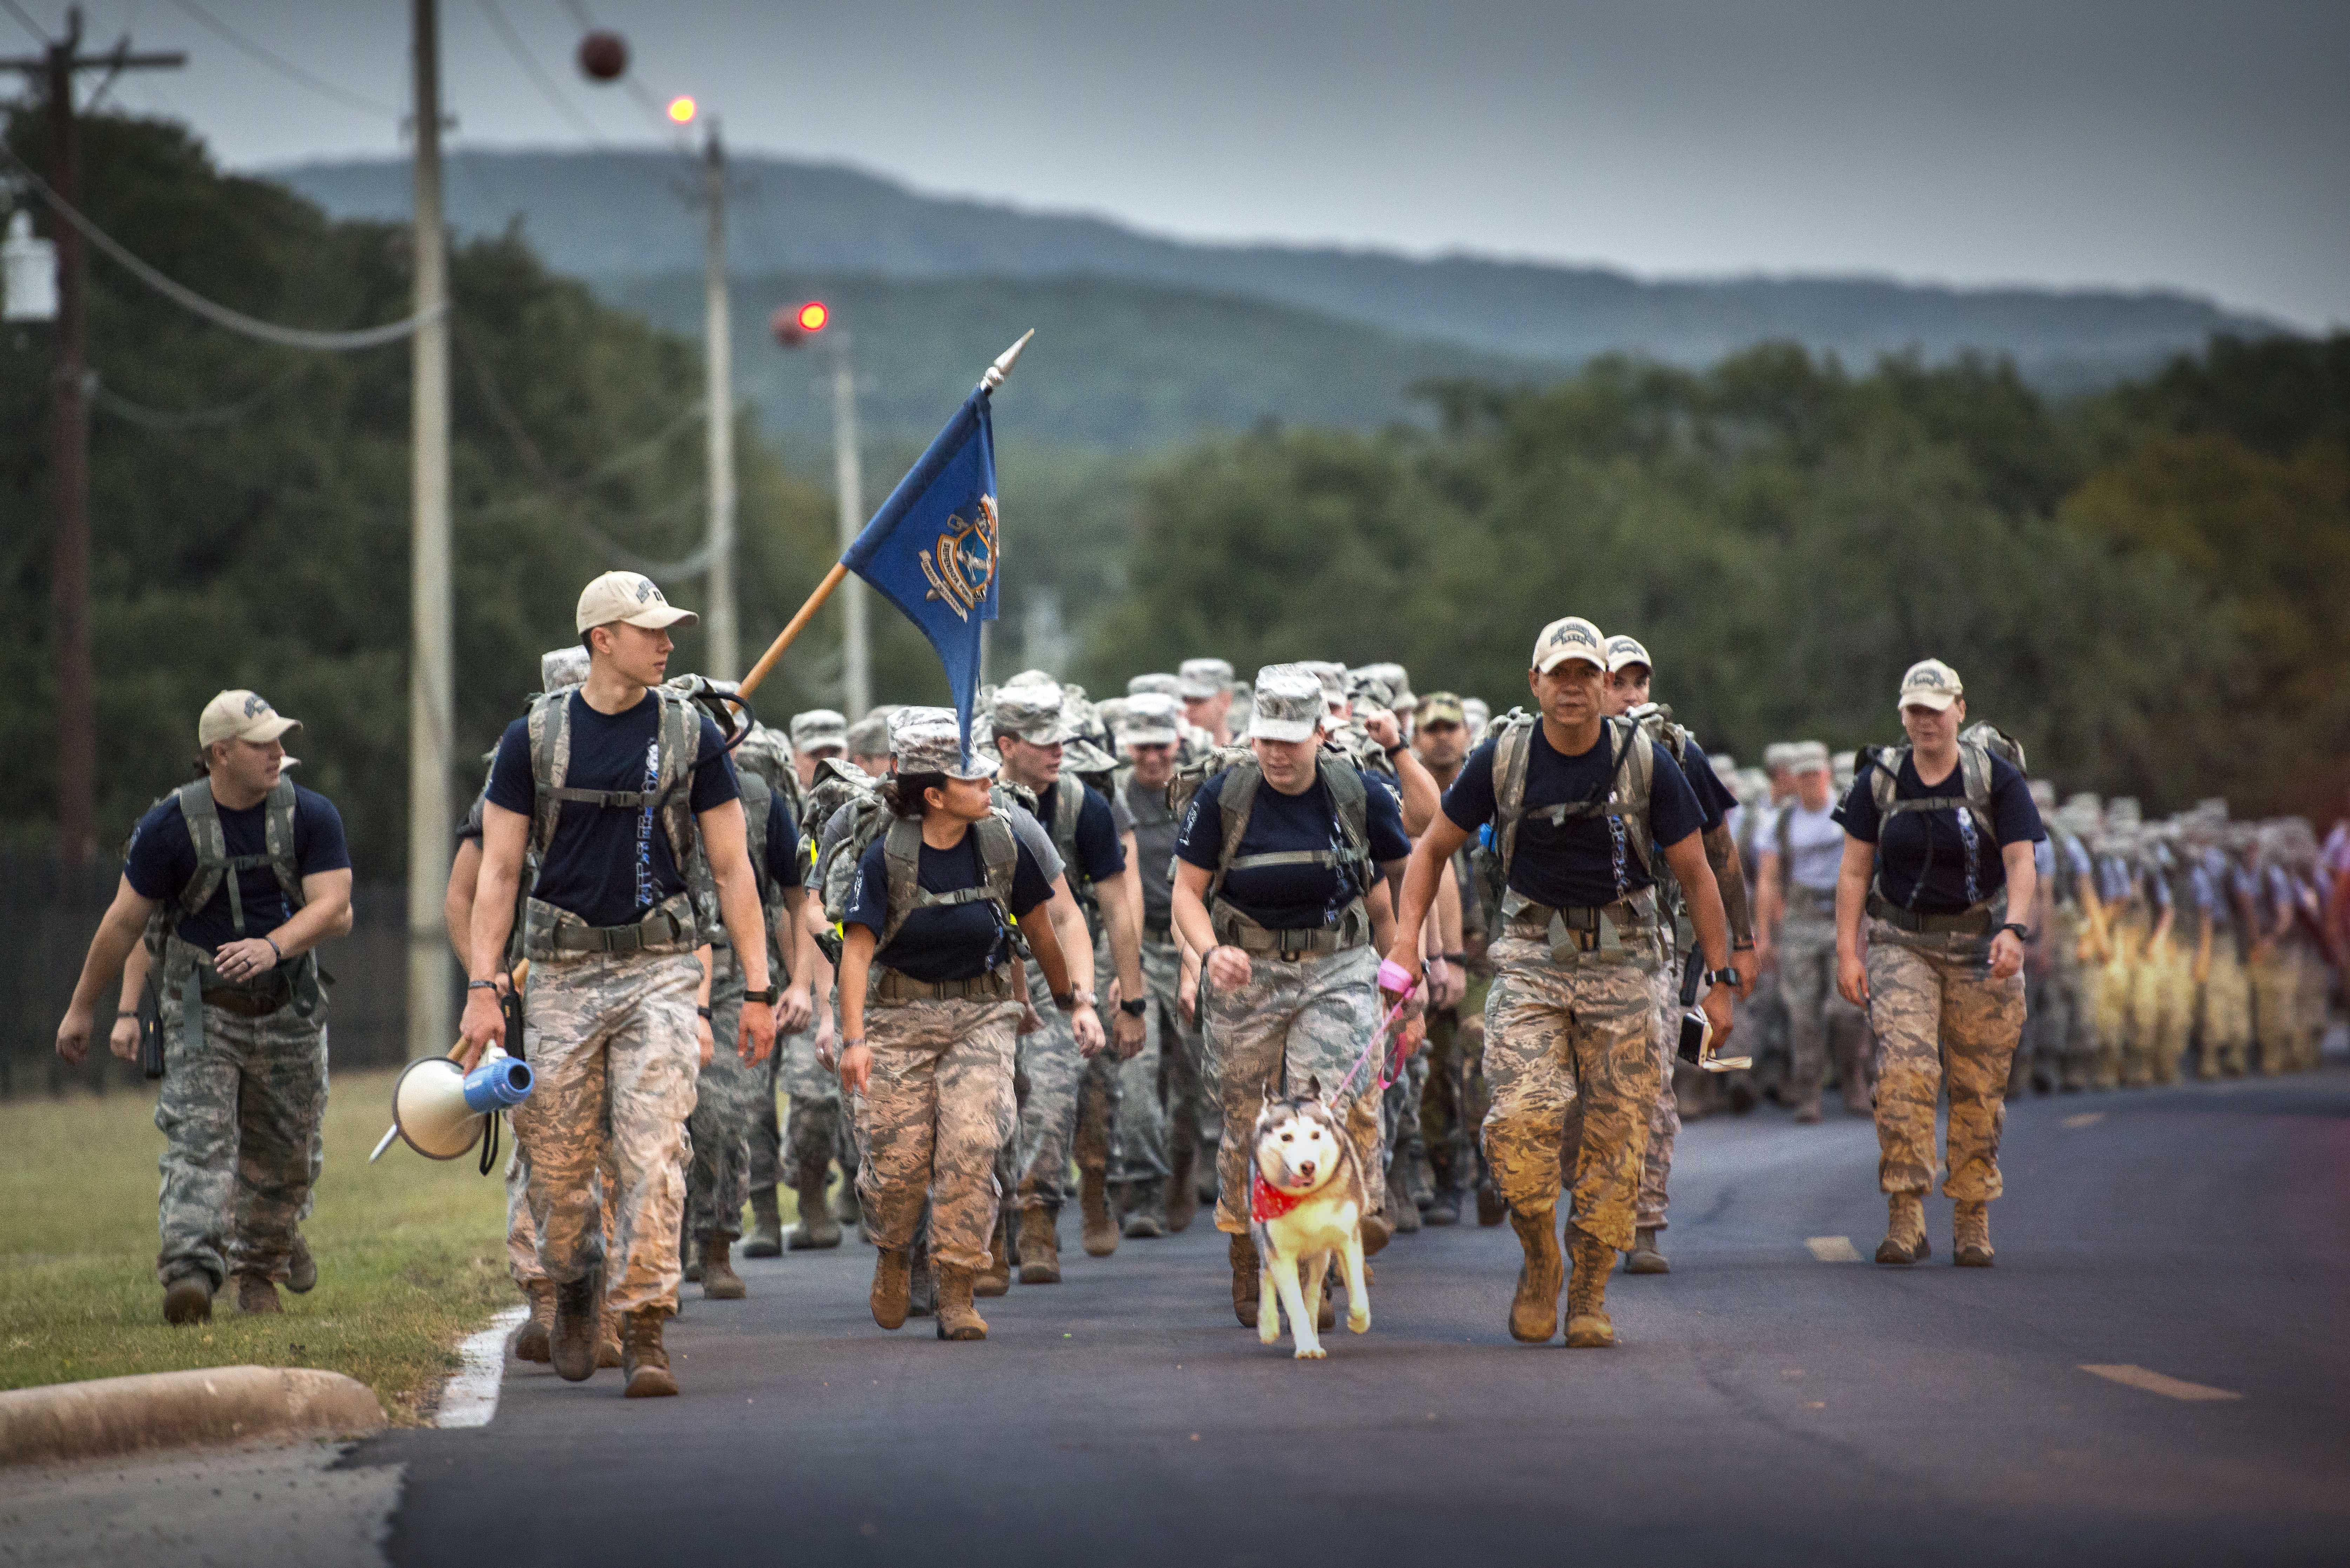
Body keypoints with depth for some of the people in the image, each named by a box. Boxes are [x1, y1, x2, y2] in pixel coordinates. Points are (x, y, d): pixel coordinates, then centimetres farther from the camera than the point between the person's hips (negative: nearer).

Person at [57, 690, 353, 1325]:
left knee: (283, 1155, 9)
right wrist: (83, 1007, 5)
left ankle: (259, 1271, 28)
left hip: (289, 1010, 3)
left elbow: (333, 907, -13)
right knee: (199, 1136, -19)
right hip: (202, 1010, -3)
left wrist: (274, 946, -32)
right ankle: (191, 1270, -32)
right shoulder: (170, 826, -8)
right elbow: (125, 921, 0)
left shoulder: (311, 816, -4)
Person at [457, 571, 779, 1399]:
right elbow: (499, 873, 4)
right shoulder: (533, 739, 3)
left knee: (653, 1156, -13)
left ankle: (644, 1329, -10)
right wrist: (483, 988, -5)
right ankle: (576, 1287, 33)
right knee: (557, 1164, 4)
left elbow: (732, 868, 6)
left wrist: (758, 989, 0)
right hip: (562, 972, 1)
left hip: (660, 970, 0)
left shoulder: (691, 734, 4)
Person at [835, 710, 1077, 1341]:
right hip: (900, 1018, -1)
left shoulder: (1002, 845, -2)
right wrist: (854, 1039, -22)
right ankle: (894, 1253, 31)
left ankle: (957, 1294, -8)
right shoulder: (887, 858, -10)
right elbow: (857, 950, -13)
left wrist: (1065, 997, 27)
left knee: (972, 1144, -17)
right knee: (900, 1159, -4)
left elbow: (1037, 925, 14)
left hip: (981, 1016, 1)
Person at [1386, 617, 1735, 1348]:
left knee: (1616, 1136, -2)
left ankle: (1590, 1295, 12)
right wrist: (1406, 937, -3)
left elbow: (1696, 874, 3)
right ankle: (1539, 1261, 5)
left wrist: (1721, 979, 1)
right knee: (1521, 1116, -18)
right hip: (1531, 959, 0)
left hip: (1620, 965, 0)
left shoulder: (1645, 762, -5)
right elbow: (1433, 848, 9)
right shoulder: (1503, 758, -3)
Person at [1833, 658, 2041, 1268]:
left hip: (1979, 945, 0)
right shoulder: (1879, 779, 2)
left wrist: (2013, 928, -26)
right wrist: (1848, 951, -4)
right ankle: (1904, 1217, -20)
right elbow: (1854, 870, 4)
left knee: (1979, 1086, 1)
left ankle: (1974, 1223, 11)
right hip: (1900, 942, 0)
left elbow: (2020, 862, -9)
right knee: (1904, 1066, -18)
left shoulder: (1997, 778, -2)